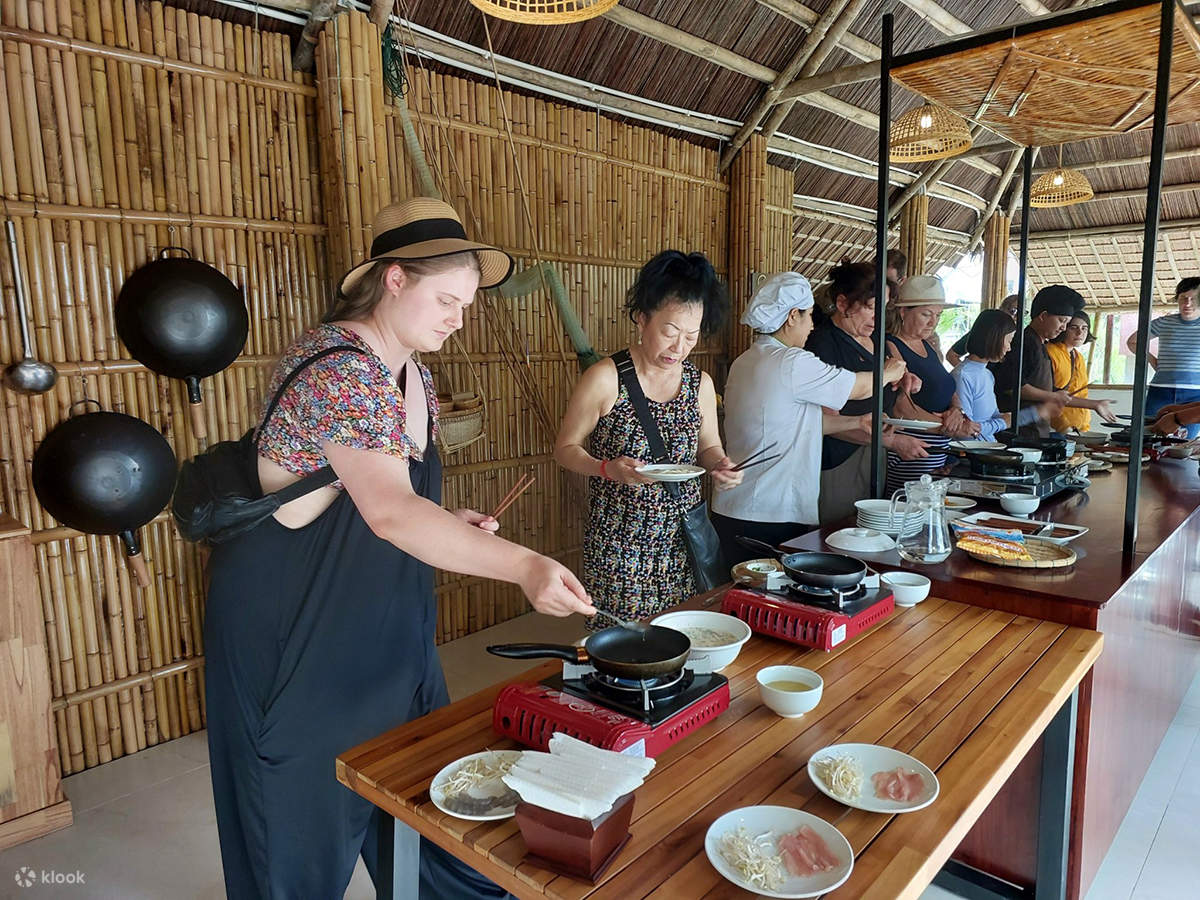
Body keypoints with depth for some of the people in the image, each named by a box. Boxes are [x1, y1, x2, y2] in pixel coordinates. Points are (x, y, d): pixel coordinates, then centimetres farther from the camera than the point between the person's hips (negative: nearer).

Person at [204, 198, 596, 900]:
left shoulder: (413, 372, 4)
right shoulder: (339, 366, -25)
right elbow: (388, 511, -38)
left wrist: (449, 523, -2)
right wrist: (523, 565, -45)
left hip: (380, 614, 8)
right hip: (292, 616, -8)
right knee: (306, 797, 11)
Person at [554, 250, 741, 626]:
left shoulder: (700, 383, 5)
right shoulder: (605, 378, -10)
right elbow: (566, 447, -3)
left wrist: (719, 464, -5)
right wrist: (608, 469, -21)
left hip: (683, 539, 4)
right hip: (619, 543, -4)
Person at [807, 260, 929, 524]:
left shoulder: (870, 335, 11)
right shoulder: (822, 343, -15)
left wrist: (903, 376, 6)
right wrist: (892, 441, -21)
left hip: (874, 456, 8)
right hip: (839, 463, -8)